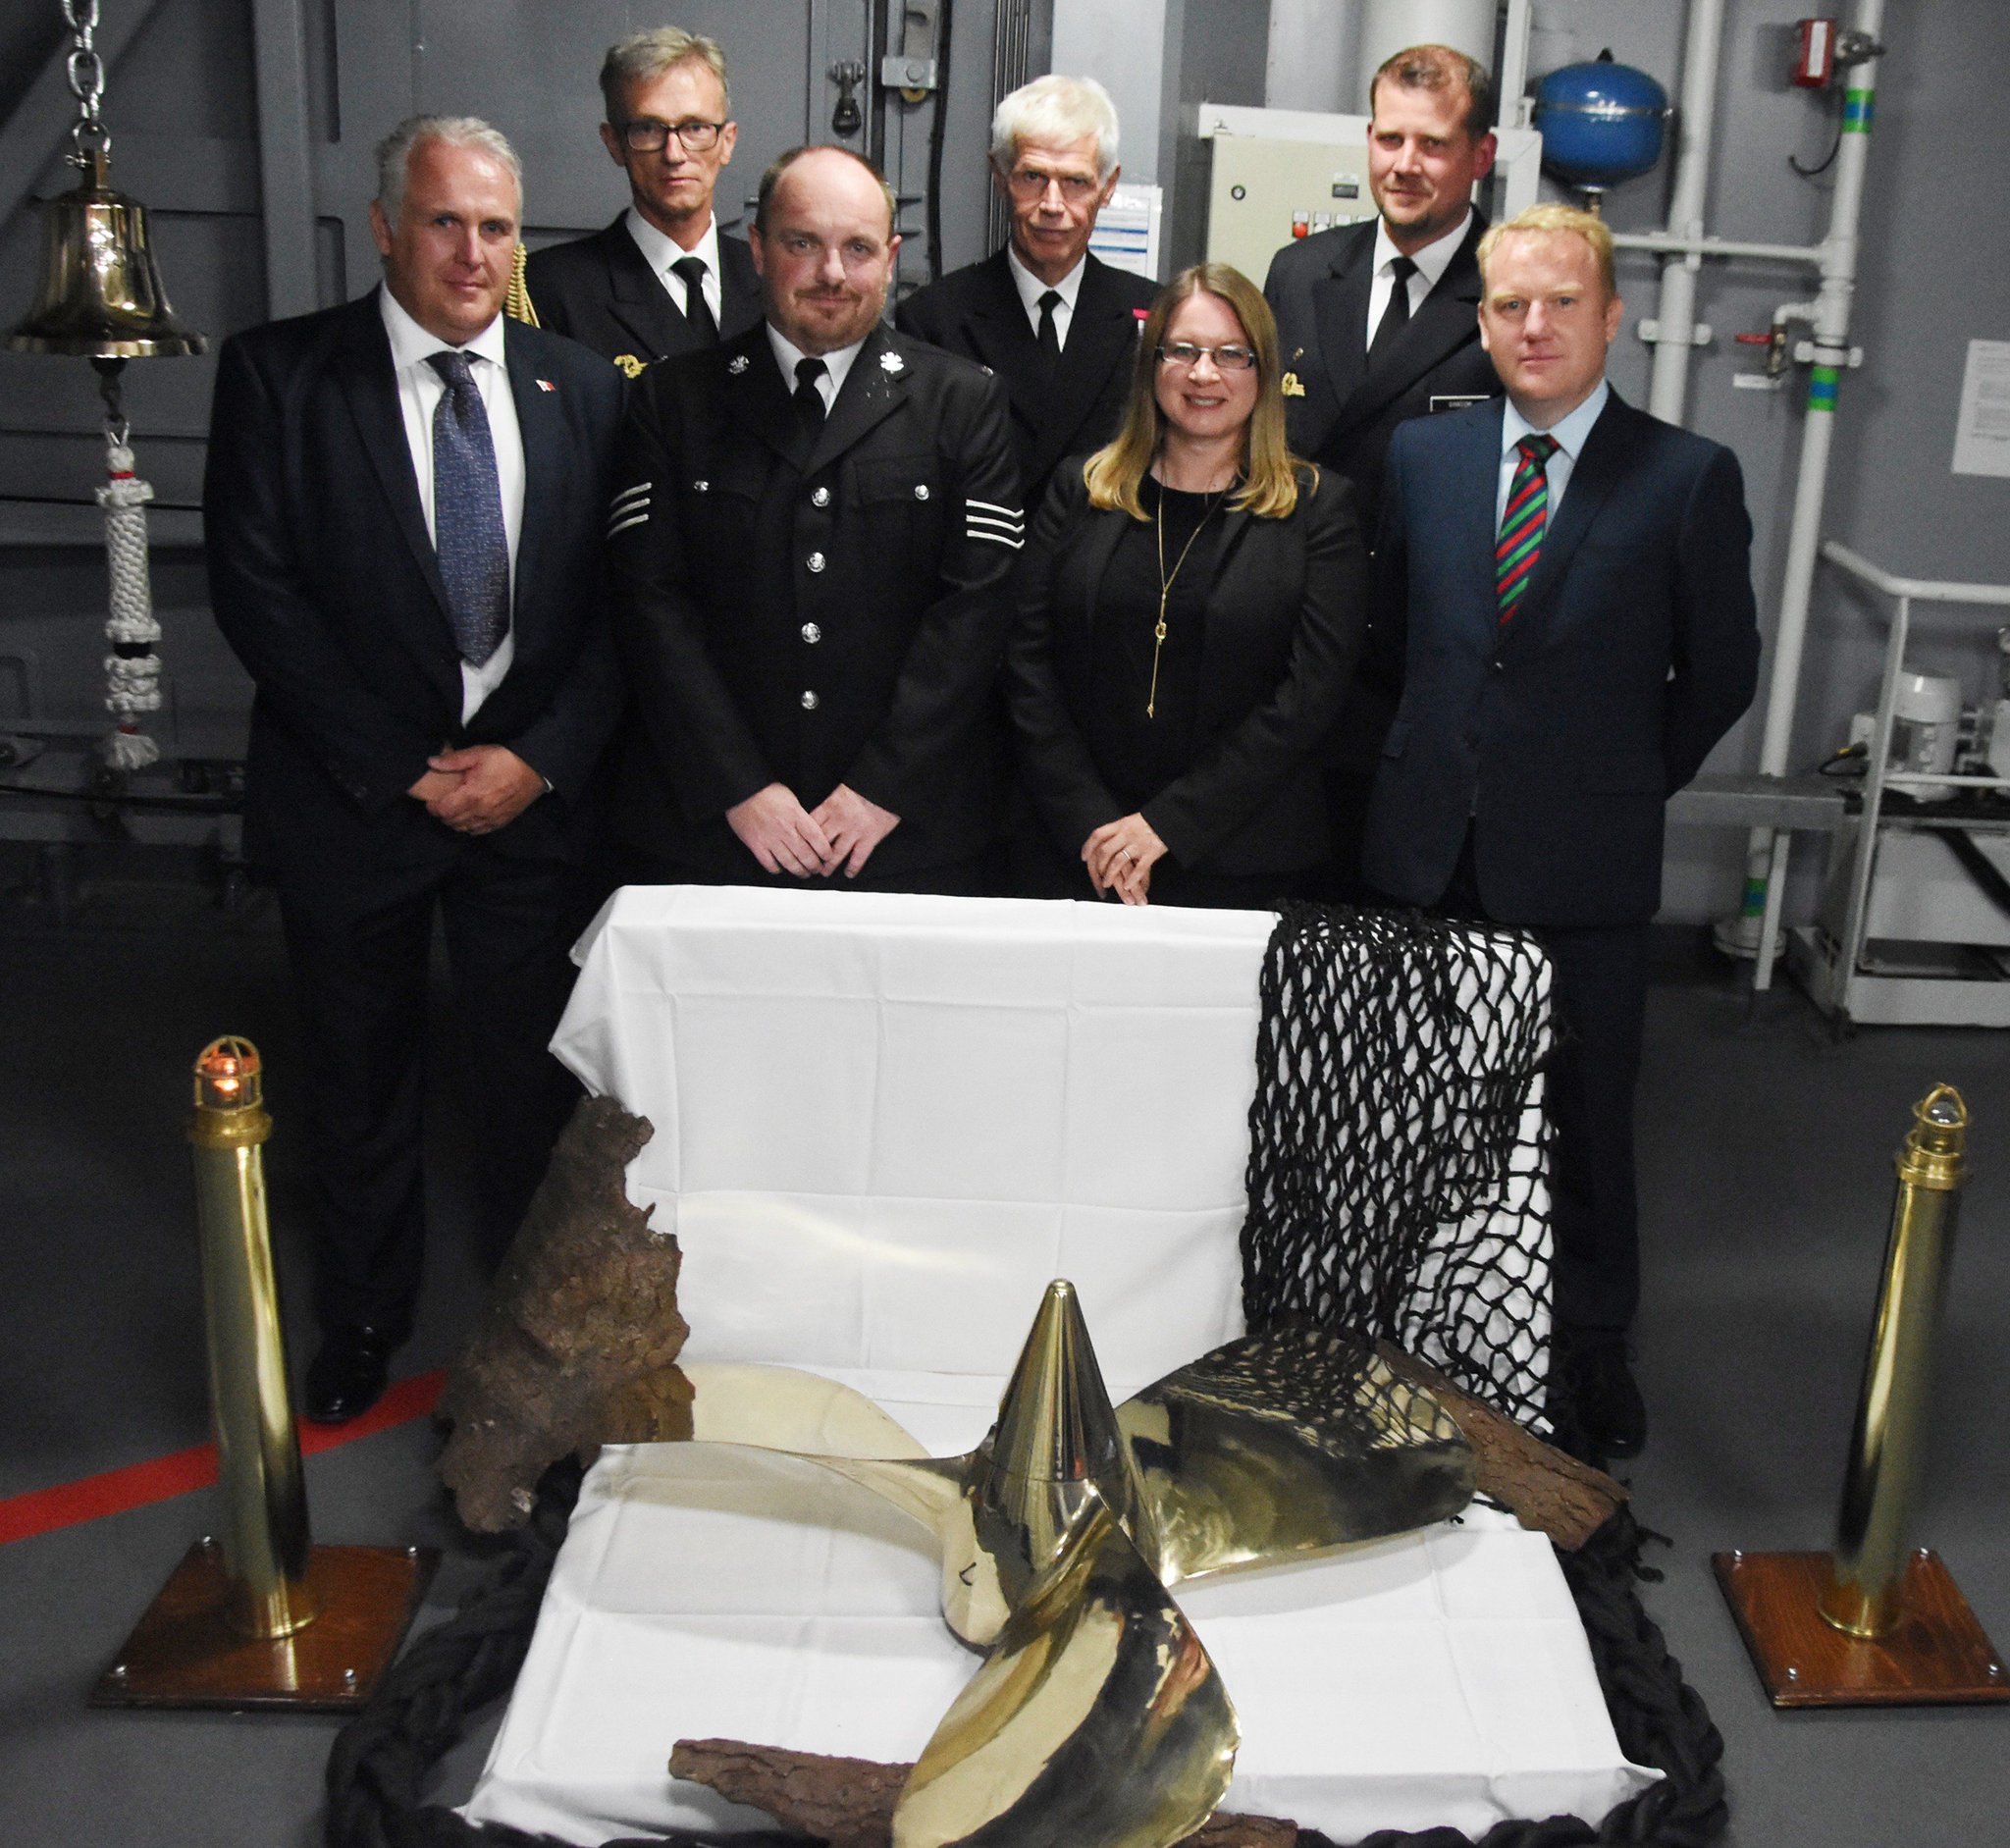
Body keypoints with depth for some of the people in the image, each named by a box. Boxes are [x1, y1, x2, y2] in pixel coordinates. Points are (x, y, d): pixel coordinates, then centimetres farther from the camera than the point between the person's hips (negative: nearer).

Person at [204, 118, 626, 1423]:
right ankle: (364, 1318, 34)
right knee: (363, 1075, 14)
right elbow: (256, 592, -9)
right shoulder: (279, 375, -4)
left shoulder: (583, 389, 4)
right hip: (355, 791, -1)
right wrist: (405, 769, -12)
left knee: (540, 1070, 8)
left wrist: (538, 758, -10)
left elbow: (615, 602, 2)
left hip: (531, 786, 1)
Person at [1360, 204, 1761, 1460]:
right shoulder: (1422, 454, 5)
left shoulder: (1688, 479, -5)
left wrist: (1628, 783, 4)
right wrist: (1440, 758, 10)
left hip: (1584, 862, -3)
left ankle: (1592, 1346, 28)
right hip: (1429, 849, 3)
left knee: (1587, 1116, 9)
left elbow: (1721, 671, 2)